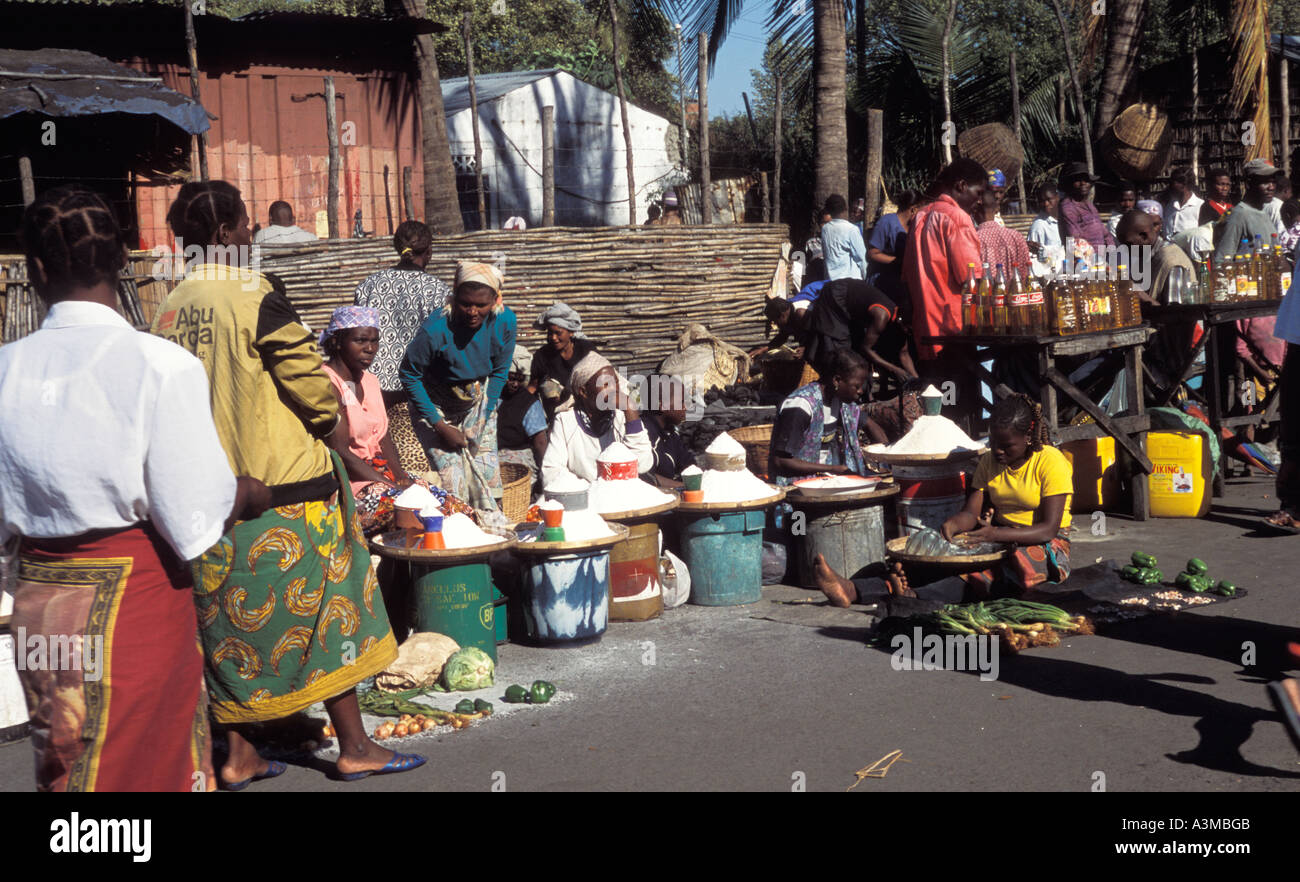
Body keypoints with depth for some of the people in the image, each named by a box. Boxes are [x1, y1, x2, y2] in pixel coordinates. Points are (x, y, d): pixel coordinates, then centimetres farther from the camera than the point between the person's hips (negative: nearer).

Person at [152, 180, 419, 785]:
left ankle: (239, 756, 19)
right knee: (322, 609, 5)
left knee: (230, 619, 13)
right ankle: (354, 748, 12)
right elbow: (309, 381, -14)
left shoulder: (171, 309, 6)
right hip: (282, 490, -7)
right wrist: (328, 420, 5)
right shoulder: (256, 296, -16)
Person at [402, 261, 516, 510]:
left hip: (477, 403, 4)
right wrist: (440, 426, -15)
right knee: (451, 480, -14)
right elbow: (409, 375, -16)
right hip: (435, 407, -4)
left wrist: (485, 417, -5)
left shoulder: (505, 321, -17)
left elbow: (500, 372, 0)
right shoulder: (435, 329, -30)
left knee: (487, 476, 2)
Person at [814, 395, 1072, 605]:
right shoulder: (989, 461, 10)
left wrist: (994, 533, -32)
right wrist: (953, 524, -22)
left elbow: (1048, 529, -19)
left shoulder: (1051, 462, -10)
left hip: (1044, 549, -5)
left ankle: (914, 597, -63)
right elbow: (971, 512, 3)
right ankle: (854, 589, -44)